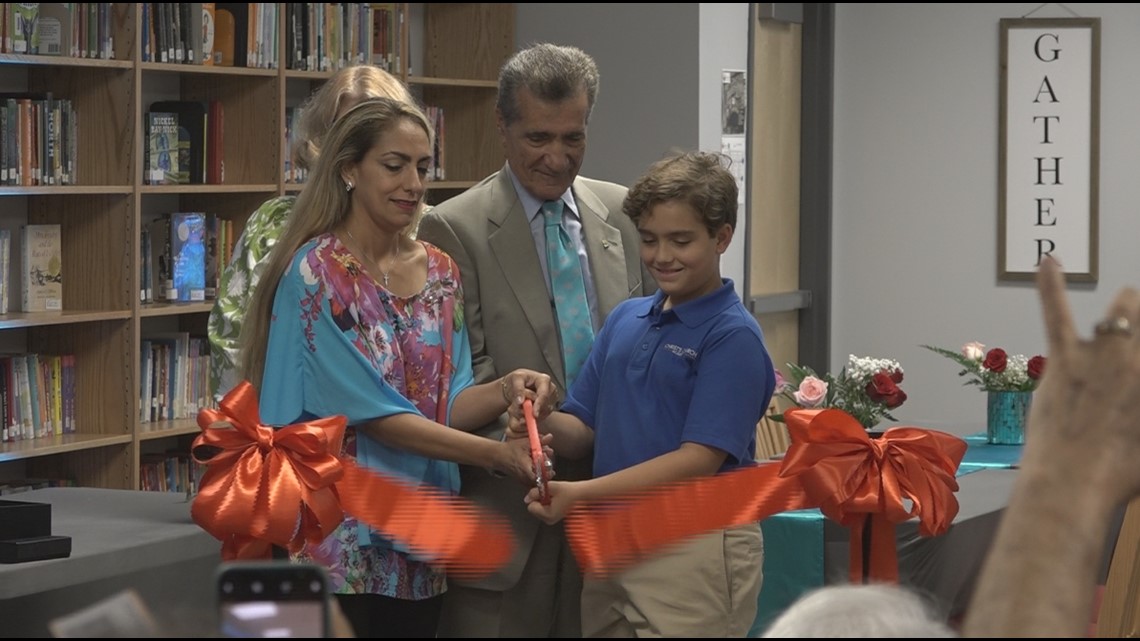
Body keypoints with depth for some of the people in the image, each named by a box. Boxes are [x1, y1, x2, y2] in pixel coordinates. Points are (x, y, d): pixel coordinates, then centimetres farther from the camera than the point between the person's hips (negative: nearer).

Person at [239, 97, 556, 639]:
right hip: (339, 539, -6)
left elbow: (446, 404, 7)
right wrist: (496, 454, -19)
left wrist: (505, 390, -14)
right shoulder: (315, 274, -11)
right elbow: (374, 413, -16)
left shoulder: (438, 272, 9)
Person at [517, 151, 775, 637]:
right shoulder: (625, 320, 11)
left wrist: (581, 493, -21)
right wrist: (543, 425, -12)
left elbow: (700, 458, -17)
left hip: (694, 548, -6)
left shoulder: (733, 336, -10)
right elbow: (585, 429, 12)